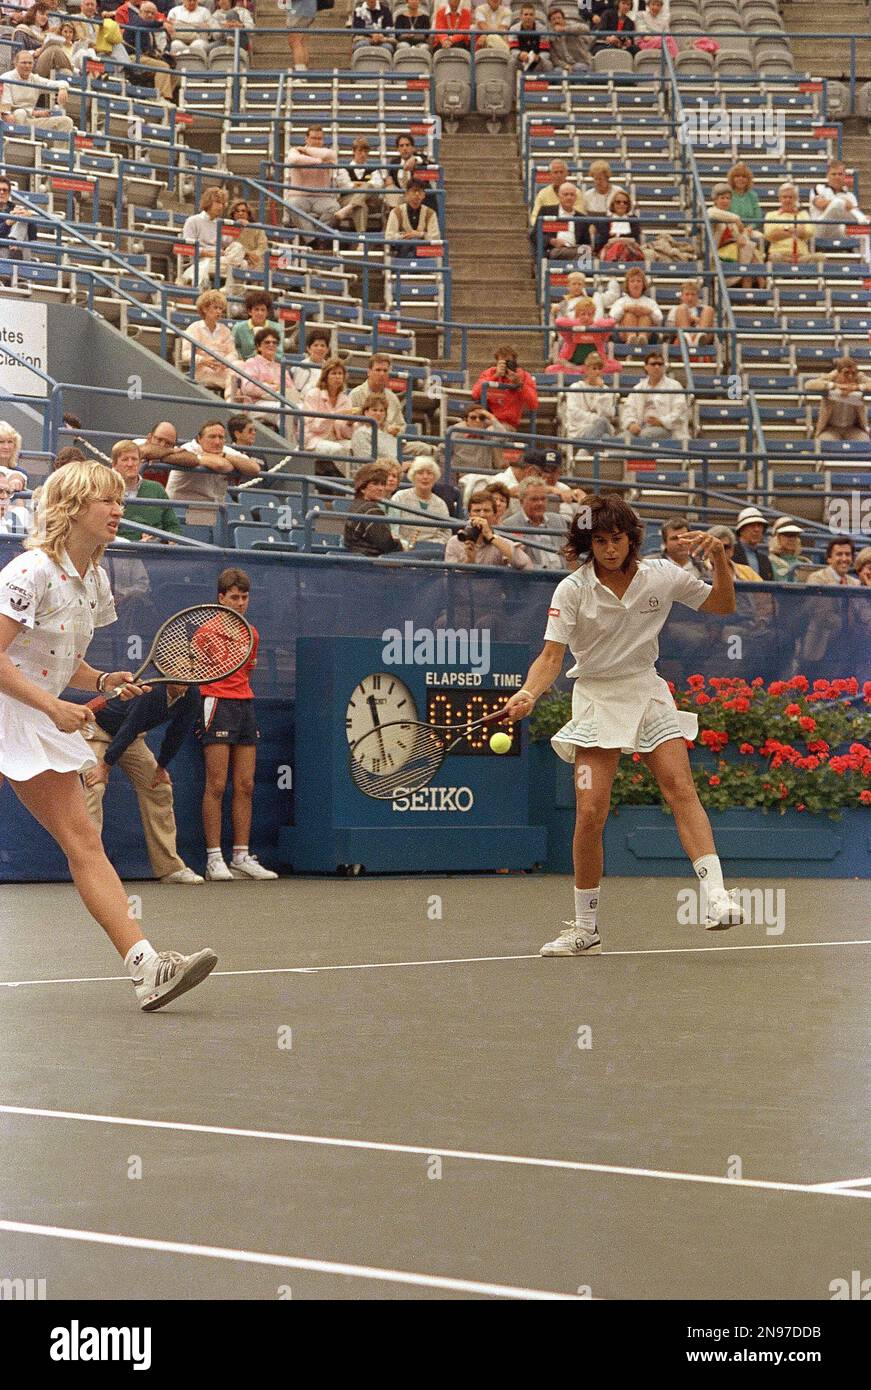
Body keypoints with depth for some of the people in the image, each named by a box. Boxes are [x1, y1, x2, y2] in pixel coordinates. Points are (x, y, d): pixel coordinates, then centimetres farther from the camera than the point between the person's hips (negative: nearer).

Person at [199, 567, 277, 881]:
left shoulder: (251, 633, 16)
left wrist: (242, 694, 14)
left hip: (245, 704, 7)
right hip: (217, 703, -6)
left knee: (245, 786, 4)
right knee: (217, 785, -8)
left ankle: (241, 857, 6)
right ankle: (214, 859, -7)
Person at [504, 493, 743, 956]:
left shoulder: (662, 576, -2)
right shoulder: (573, 590, -9)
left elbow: (723, 605, 8)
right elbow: (551, 657, -14)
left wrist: (720, 559, -10)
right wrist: (529, 693, -33)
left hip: (647, 692, 1)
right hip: (595, 697, -1)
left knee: (681, 788, -20)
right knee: (590, 812, -10)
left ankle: (714, 897, -28)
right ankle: (585, 930, 2)